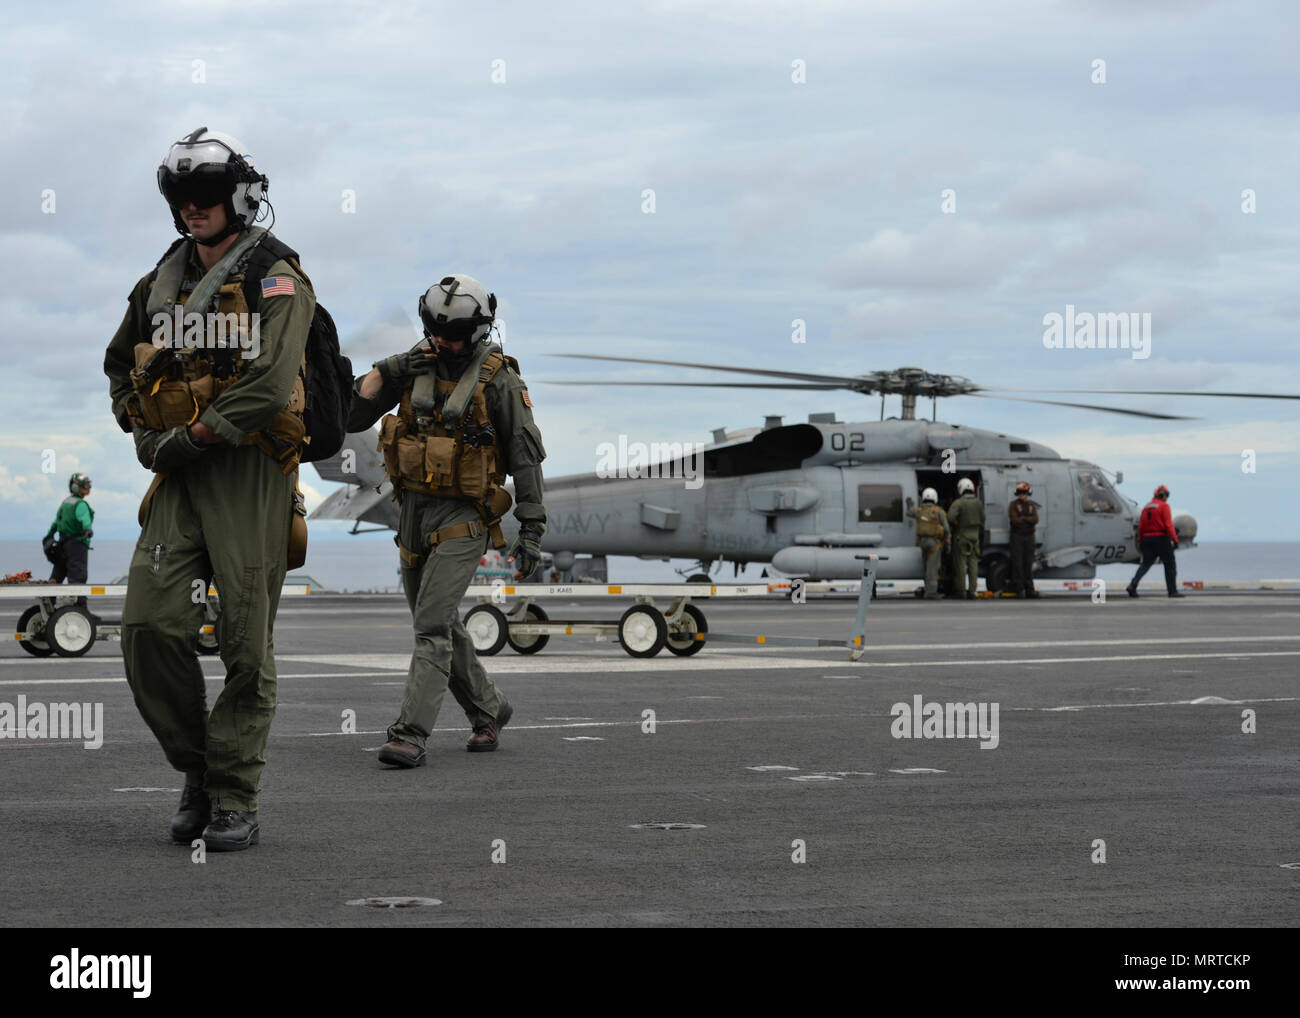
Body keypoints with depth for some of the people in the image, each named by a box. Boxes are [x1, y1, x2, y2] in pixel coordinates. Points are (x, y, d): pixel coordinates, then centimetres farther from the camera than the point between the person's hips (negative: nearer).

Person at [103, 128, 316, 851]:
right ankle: (199, 772, 10)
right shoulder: (162, 284, 16)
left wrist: (192, 436, -15)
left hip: (251, 472, -5)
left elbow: (270, 386, -16)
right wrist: (143, 430, 12)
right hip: (179, 475, 5)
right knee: (151, 624, -8)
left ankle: (237, 802, 4)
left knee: (247, 643, -4)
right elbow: (120, 367, 30)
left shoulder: (275, 281, -3)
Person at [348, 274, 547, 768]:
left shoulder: (498, 379, -9)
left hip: (464, 518, -6)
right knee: (438, 624, 15)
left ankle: (410, 736, -16)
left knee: (433, 625, -15)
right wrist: (387, 371, -11)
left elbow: (526, 456, -5)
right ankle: (487, 709, 34)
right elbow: (352, 418, 2)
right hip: (413, 510, 6)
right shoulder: (414, 366, 4)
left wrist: (532, 531, -8)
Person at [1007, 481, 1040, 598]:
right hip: (1017, 536, -3)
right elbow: (1015, 520, -13)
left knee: (1029, 564, 4)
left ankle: (1029, 589, 6)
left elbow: (1035, 519, -5)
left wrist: (1023, 518, -15)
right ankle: (1019, 589, -2)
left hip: (1029, 536, 3)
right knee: (1017, 563, -5)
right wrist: (1029, 520, -6)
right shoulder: (1013, 504, -1)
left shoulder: (1032, 505, 10)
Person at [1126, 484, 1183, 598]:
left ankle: (1132, 585, -11)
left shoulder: (1146, 507, 12)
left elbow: (1141, 526, 11)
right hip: (1161, 538, -6)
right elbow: (1168, 525, -15)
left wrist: (1141, 541, 17)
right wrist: (1175, 539, -15)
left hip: (1147, 538, 6)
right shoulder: (1164, 506, -7)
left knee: (1146, 563, 7)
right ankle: (1173, 591, 6)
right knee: (1170, 565, 5)